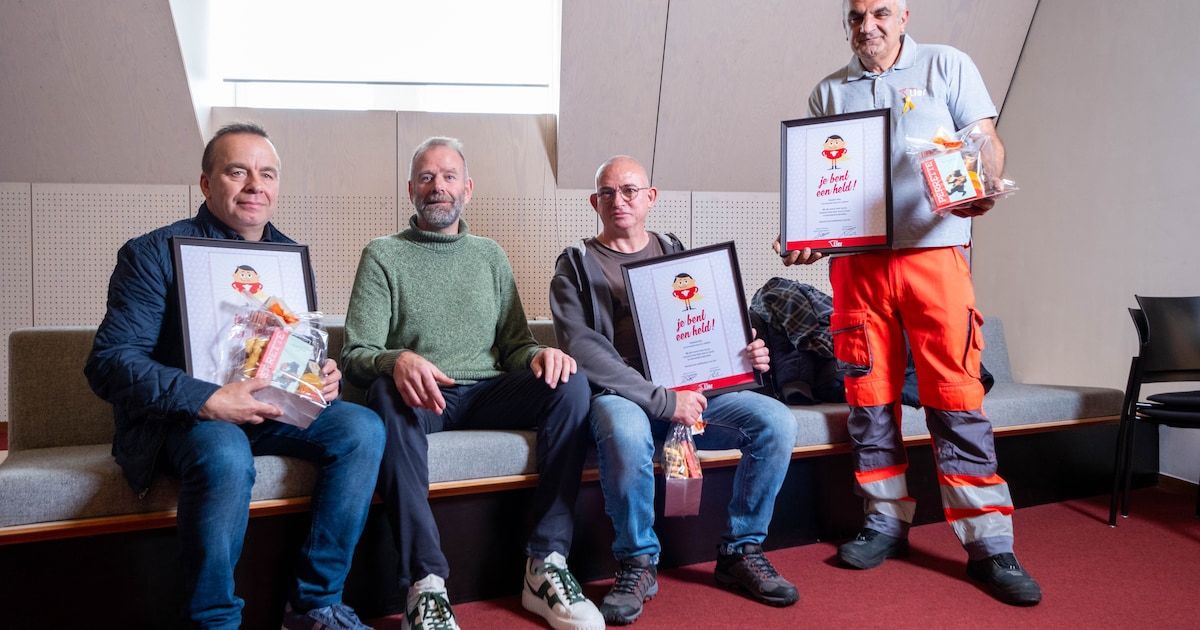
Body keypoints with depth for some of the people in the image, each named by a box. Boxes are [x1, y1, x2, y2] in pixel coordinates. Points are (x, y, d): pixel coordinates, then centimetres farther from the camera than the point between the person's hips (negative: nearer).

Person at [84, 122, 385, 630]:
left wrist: (323, 376, -5)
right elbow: (109, 363, -14)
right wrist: (208, 400, -28)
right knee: (224, 456, -38)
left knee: (362, 427, -19)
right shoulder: (153, 254, -4)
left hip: (275, 411, 6)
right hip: (184, 418, -5)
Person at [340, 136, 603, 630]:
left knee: (570, 381, -24)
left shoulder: (489, 256, 20)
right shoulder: (383, 256, 9)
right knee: (388, 393, -37)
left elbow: (514, 346, 17)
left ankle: (545, 566, -24)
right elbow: (355, 354, -2)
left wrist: (541, 353, -9)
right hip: (420, 397, -3)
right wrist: (398, 360, -26)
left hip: (487, 393, 3)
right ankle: (425, 585, -37)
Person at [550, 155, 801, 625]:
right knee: (625, 433, -39)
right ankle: (638, 563, -13)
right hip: (621, 395, -4)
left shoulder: (675, 252, 21)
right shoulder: (576, 265, 6)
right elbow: (582, 348, -9)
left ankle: (741, 551, 0)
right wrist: (664, 401, -18)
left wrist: (748, 355, -3)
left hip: (694, 389, 4)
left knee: (776, 421, -20)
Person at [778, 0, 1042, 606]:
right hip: (855, 259, 3)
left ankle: (989, 546, 0)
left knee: (955, 396, -6)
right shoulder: (828, 92, 16)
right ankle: (887, 522, 18)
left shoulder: (946, 66, 10)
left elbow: (987, 142, 5)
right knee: (869, 397, 5)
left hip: (932, 253, -3)